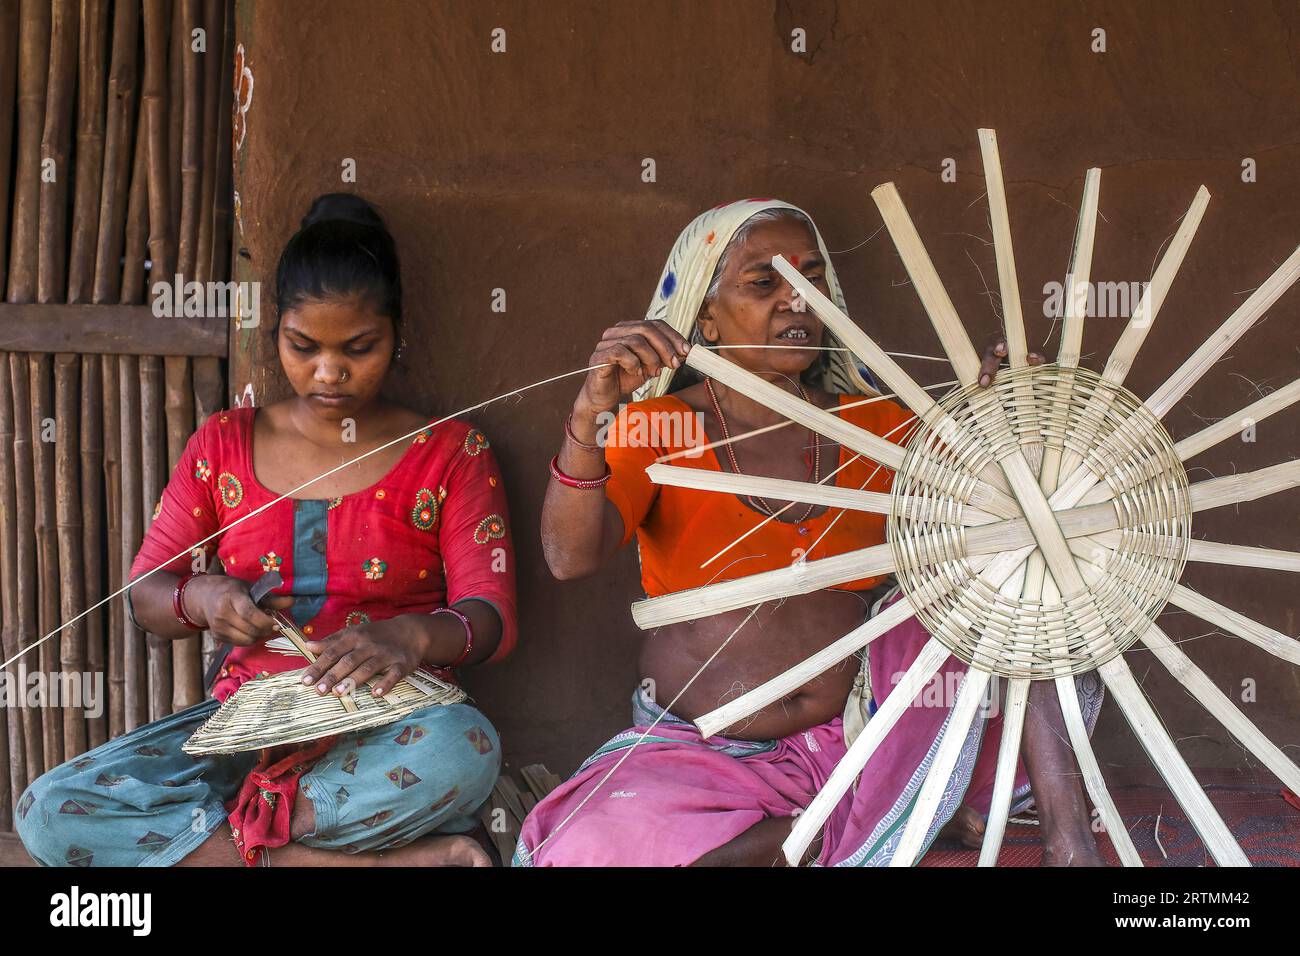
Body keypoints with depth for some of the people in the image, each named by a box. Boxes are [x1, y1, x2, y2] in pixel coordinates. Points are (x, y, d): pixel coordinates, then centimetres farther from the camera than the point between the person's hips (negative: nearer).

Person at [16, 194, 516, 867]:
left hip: (387, 734, -4)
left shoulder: (450, 452, 6)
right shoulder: (225, 444, 13)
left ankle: (208, 839, -27)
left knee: (463, 750, -41)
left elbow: (491, 619, -4)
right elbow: (144, 594, 13)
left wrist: (409, 636, -28)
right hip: (247, 725, 4)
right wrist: (200, 599, -13)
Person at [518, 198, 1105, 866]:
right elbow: (571, 556, -20)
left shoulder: (874, 424, 9)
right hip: (704, 753, -2)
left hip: (860, 729, 2)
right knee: (586, 851, -33)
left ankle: (1067, 839, -15)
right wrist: (591, 412, -35)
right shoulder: (658, 428, -2)